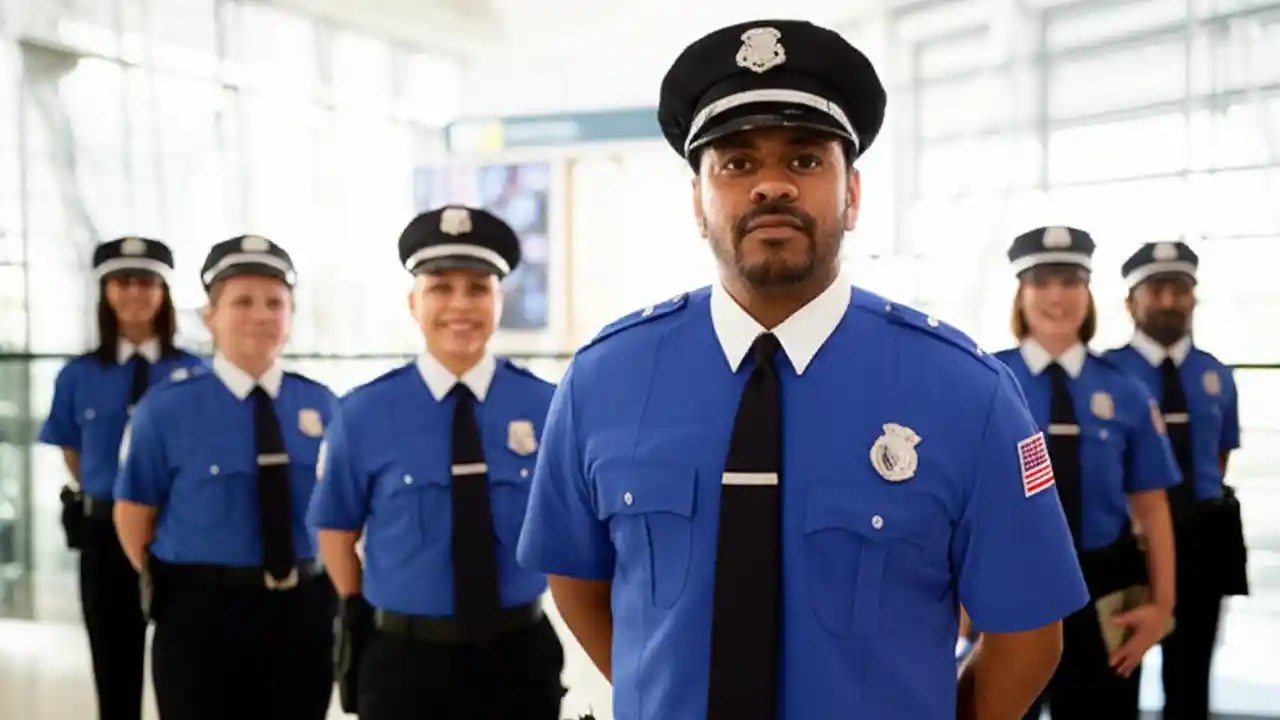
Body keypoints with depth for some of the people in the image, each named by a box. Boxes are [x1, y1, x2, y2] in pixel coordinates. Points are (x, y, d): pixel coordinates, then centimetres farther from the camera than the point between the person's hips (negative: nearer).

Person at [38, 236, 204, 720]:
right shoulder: (78, 376, 2)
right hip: (105, 534, 2)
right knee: (115, 674, 12)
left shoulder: (192, 373, -4)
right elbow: (73, 454, 13)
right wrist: (100, 495, 8)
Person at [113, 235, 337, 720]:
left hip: (303, 612, 3)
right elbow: (133, 517, -1)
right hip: (201, 615, -3)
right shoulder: (166, 408, -8)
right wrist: (175, 589, 3)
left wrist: (325, 585, 7)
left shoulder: (321, 406, 1)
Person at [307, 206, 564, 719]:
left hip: (520, 656, 2)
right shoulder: (363, 415, -8)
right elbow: (336, 529, 4)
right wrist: (368, 617, 4)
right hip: (403, 661, -1)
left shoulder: (547, 408, -6)